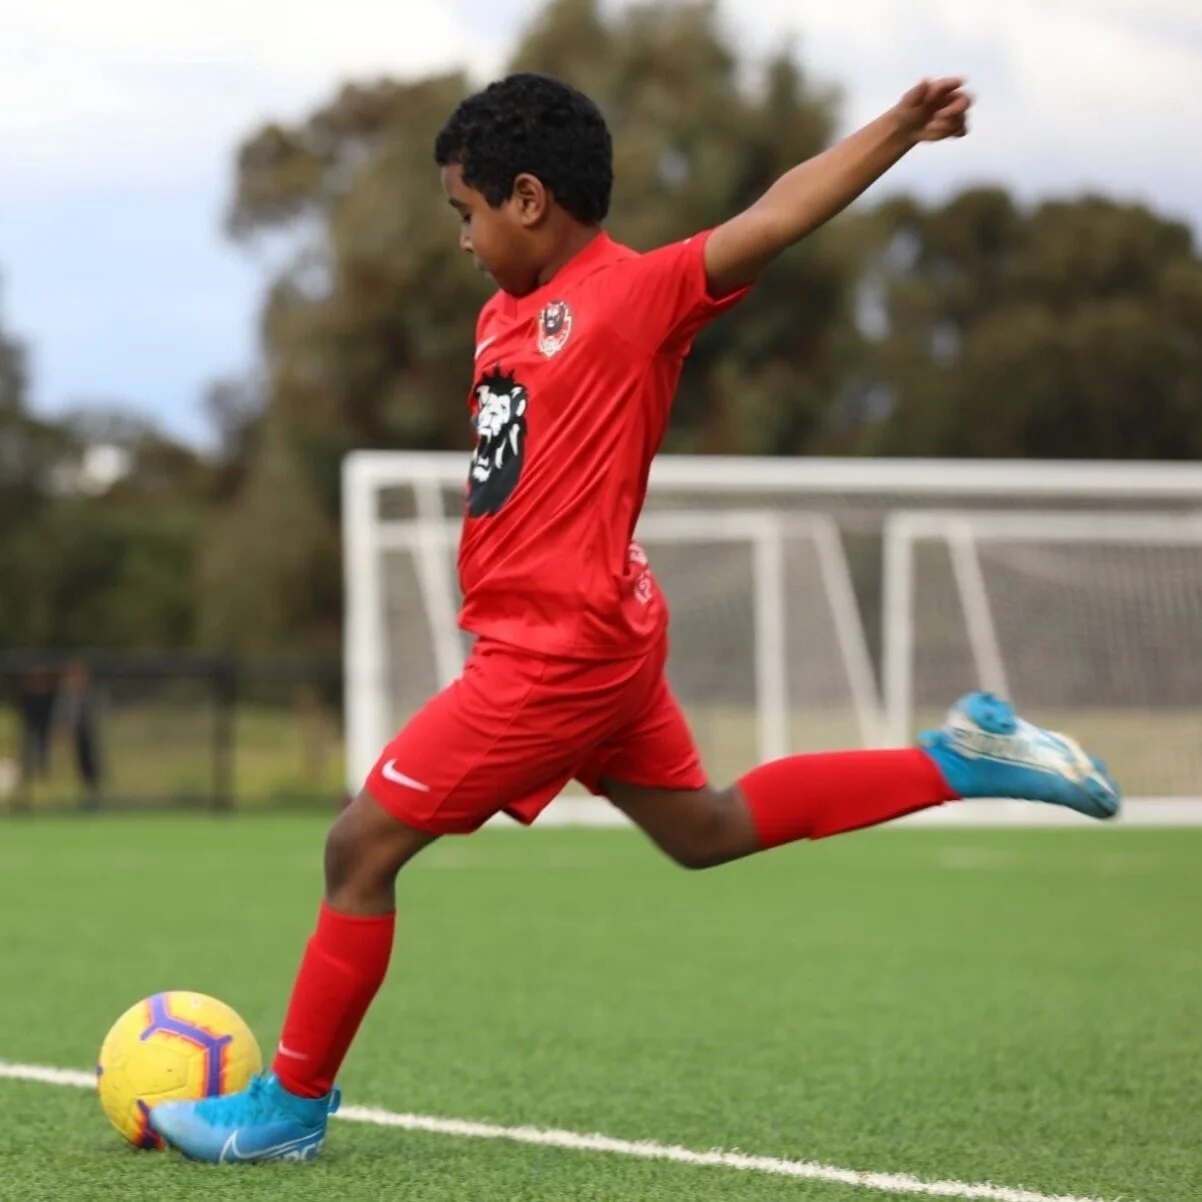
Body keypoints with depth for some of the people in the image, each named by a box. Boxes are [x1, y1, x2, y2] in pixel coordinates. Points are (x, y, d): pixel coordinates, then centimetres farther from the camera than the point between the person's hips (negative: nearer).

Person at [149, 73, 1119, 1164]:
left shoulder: (634, 294, -13)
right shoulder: (506, 313, 12)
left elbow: (774, 218, -21)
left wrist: (903, 126, -30)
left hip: (563, 648, -10)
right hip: (593, 636, 10)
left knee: (363, 844, -5)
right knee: (703, 831, 22)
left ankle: (291, 1106, 6)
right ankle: (958, 761, 22)